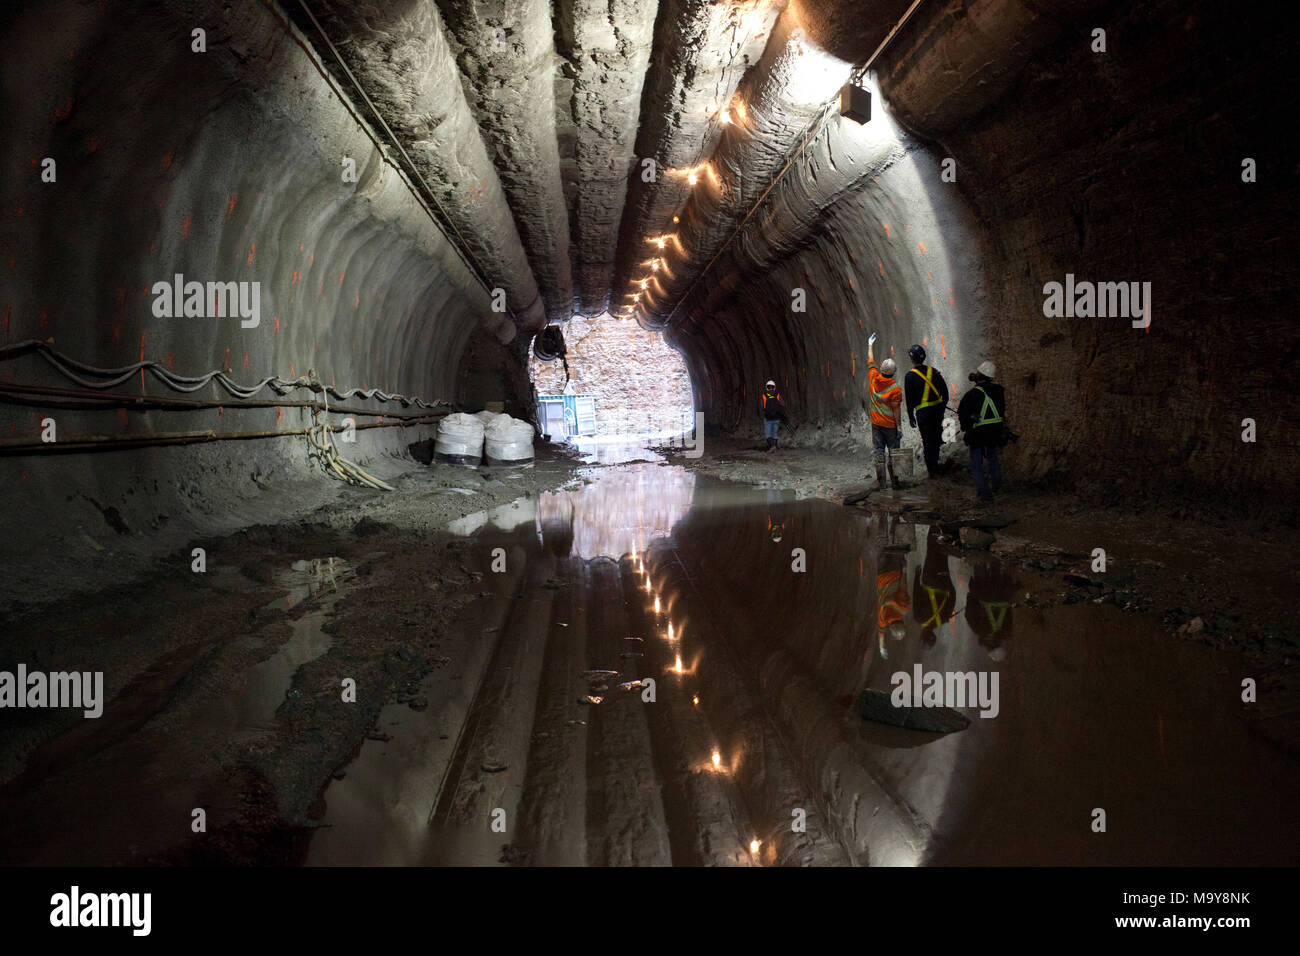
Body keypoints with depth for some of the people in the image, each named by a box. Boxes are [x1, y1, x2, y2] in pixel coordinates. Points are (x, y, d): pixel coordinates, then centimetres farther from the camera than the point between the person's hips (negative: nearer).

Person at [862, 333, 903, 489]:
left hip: (876, 423, 4)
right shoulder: (895, 389, -16)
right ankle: (894, 481, 6)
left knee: (879, 451, 6)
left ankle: (881, 481, 5)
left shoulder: (874, 378, -5)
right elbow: (896, 410, -15)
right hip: (890, 425, -4)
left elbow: (871, 362, 13)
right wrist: (899, 427, -8)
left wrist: (870, 344, 27)